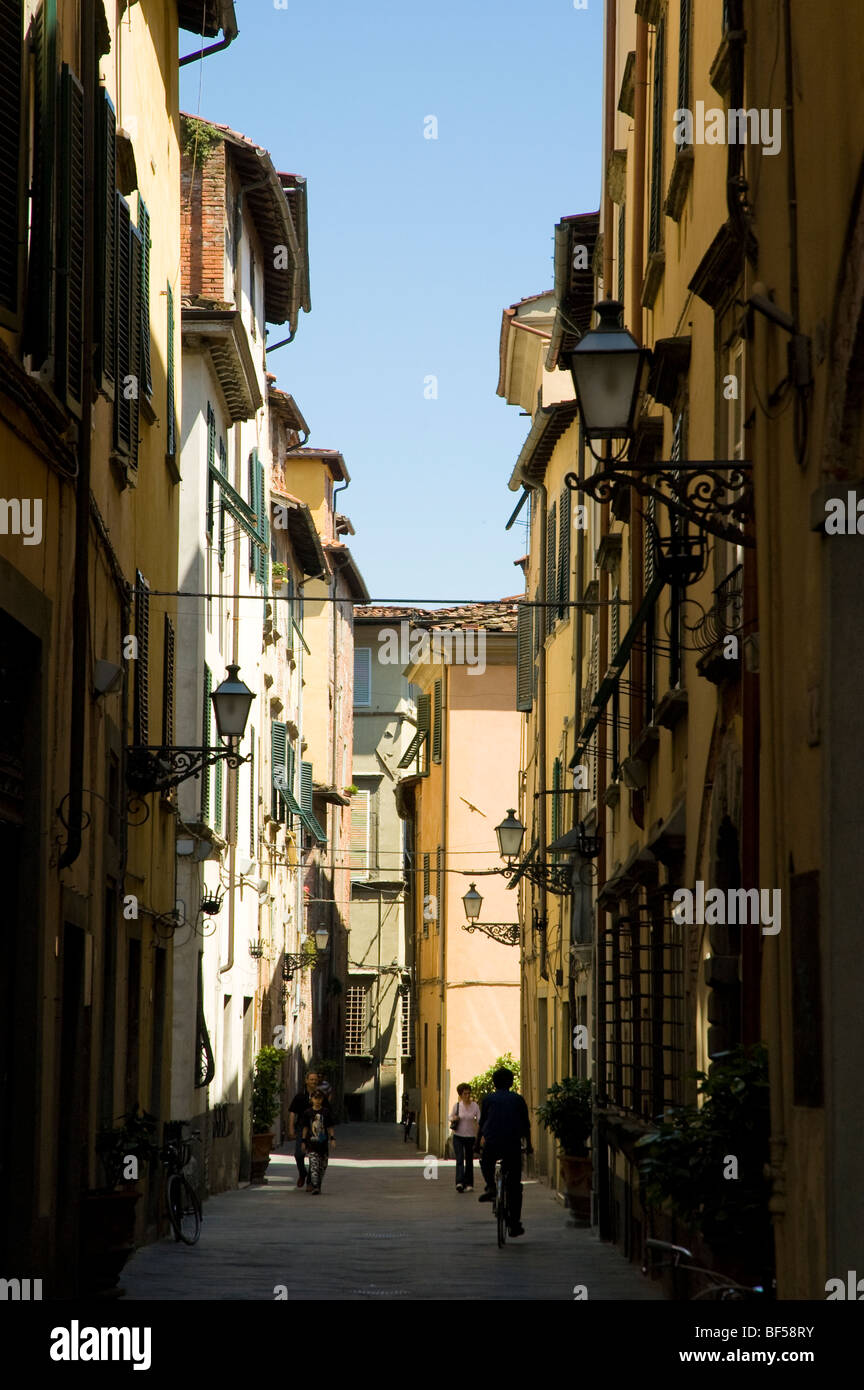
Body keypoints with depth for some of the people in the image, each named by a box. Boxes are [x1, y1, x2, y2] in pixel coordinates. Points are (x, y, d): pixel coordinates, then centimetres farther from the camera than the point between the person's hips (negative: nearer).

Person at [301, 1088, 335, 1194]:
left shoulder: (326, 1112, 2)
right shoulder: (308, 1112, 0)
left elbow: (330, 1127, 7)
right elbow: (305, 1128, 7)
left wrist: (332, 1138, -1)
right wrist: (304, 1141, 7)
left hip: (323, 1142, 2)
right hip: (312, 1142, -2)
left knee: (323, 1166, 9)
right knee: (314, 1165, -13)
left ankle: (317, 1185, 24)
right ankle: (315, 1187, -17)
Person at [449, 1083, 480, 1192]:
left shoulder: (475, 1106, -3)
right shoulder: (457, 1105, -2)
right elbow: (450, 1117, 13)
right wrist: (453, 1119, -11)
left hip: (470, 1137, 1)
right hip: (458, 1136, -1)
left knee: (469, 1161, 9)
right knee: (460, 1159, -14)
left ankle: (469, 1184, 20)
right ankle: (460, 1183, -23)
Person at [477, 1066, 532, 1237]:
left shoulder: (488, 1099, 8)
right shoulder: (518, 1099, 10)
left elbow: (482, 1124, 12)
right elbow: (526, 1125, 14)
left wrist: (479, 1144, 24)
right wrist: (529, 1145, 26)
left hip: (491, 1144, 0)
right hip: (513, 1146, 0)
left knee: (485, 1161, 36)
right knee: (514, 1186, 7)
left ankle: (490, 1187, 13)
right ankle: (515, 1225, 5)